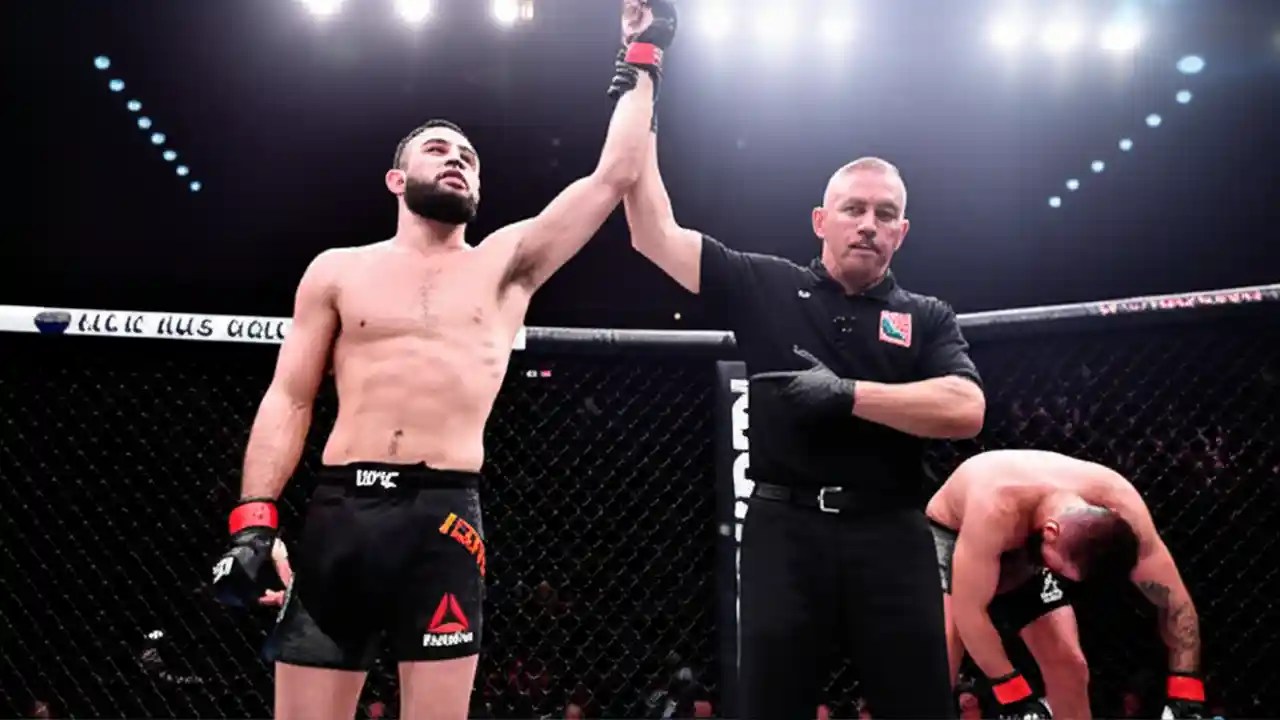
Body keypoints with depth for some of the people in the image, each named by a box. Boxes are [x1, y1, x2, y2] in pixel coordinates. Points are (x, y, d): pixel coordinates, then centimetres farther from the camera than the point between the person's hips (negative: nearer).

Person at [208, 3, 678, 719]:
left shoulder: (506, 264, 12)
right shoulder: (338, 270, 13)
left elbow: (615, 175, 8)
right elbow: (289, 401, 9)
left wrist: (644, 61, 15)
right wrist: (254, 519, -2)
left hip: (444, 517, 0)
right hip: (338, 511, 1)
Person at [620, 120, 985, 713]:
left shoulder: (928, 318, 9)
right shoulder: (764, 288, 9)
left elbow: (965, 410, -8)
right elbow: (655, 234, 6)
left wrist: (846, 393, -14)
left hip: (889, 533, 1)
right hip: (784, 527, 0)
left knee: (920, 704, 6)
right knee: (767, 702, 5)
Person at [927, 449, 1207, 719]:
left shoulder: (1120, 503, -28)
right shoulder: (995, 509, -43)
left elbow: (1174, 599, -18)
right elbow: (967, 610, -36)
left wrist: (1186, 694, -22)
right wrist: (1014, 694, -29)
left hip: (1027, 549, 5)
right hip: (951, 536, -5)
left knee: (1069, 666, -3)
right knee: (939, 663, -24)